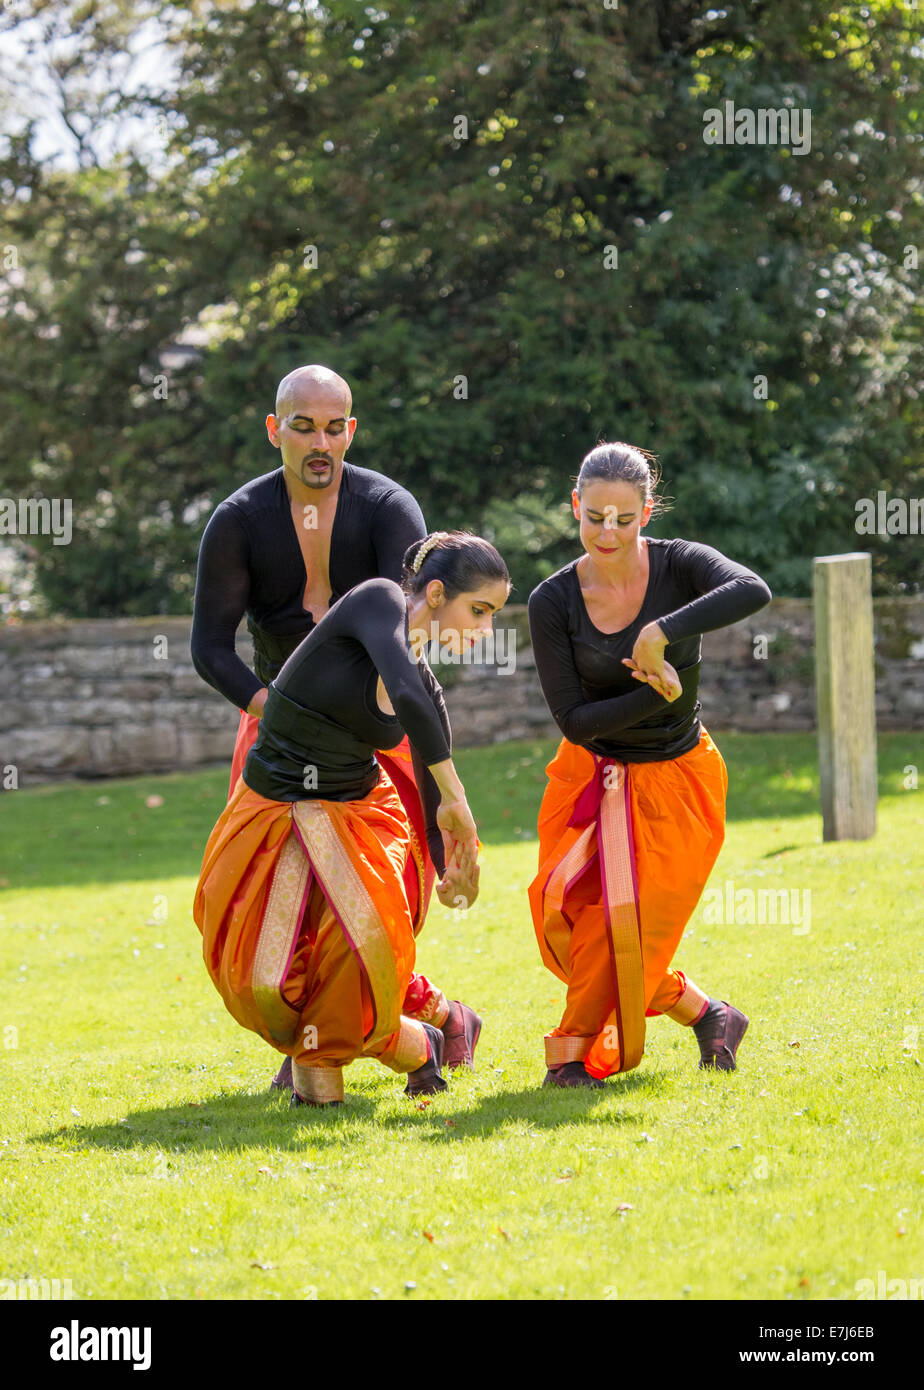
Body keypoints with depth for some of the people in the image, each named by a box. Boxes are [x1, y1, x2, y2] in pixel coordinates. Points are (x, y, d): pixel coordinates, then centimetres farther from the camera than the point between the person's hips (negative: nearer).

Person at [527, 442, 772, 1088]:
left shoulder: (678, 566, -14)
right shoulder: (554, 601, -11)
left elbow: (753, 590, -36)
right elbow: (574, 719, -13)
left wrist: (662, 632, -42)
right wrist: (655, 696, -25)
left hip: (674, 780, -2)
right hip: (592, 777, 2)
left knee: (627, 919, -10)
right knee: (569, 909, -8)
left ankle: (582, 1054, 11)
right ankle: (704, 1013, 11)